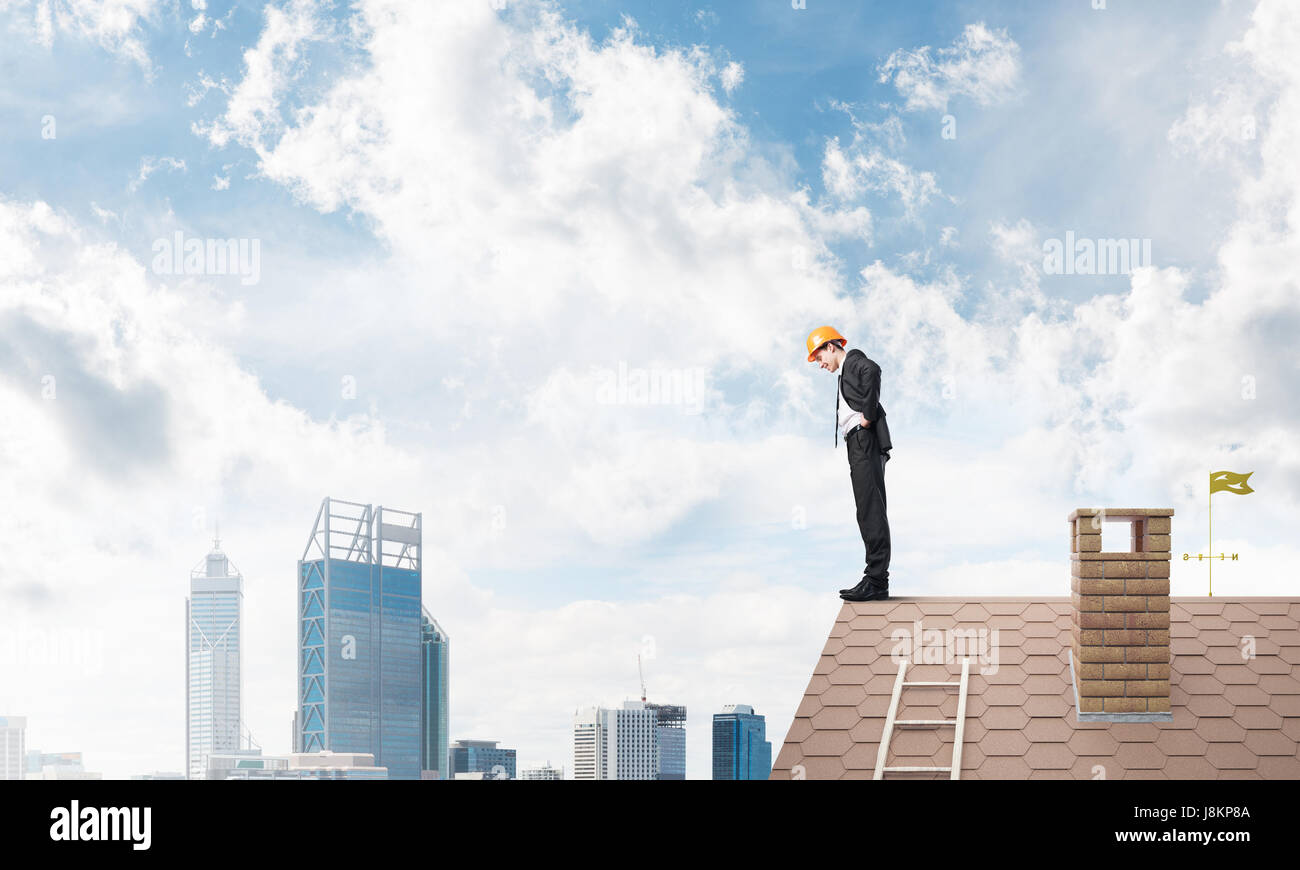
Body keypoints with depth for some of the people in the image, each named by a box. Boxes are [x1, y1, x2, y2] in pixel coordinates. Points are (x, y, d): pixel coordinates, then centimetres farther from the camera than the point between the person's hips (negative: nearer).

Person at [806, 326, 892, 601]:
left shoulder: (853, 360, -3)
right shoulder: (848, 371, 27)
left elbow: (872, 371, -25)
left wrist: (868, 414, -21)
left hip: (864, 441, -10)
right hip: (859, 447, 10)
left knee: (871, 511, -13)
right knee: (869, 512, 8)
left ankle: (877, 581, -16)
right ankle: (875, 579, 8)